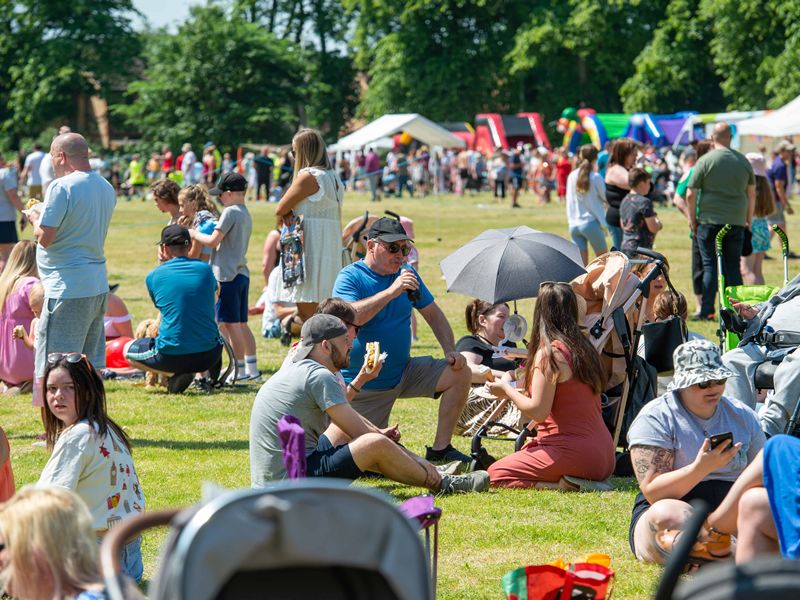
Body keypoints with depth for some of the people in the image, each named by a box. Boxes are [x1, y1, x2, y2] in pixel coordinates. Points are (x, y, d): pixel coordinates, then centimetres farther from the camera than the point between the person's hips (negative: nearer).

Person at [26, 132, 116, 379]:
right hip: (98, 284, 9)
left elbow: (45, 237, -16)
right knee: (93, 363, 14)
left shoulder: (62, 187, -14)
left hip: (67, 288, -8)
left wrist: (35, 218, 4)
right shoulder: (107, 188, 12)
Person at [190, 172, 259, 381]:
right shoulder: (246, 214, 15)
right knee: (242, 324, 14)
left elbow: (213, 241, -16)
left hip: (227, 276, -9)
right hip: (242, 273, 9)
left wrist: (195, 234, -1)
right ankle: (252, 368, 15)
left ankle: (239, 370, -6)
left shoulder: (230, 212, -12)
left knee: (229, 325, -6)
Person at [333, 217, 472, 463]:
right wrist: (392, 291, -36)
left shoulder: (407, 274, 6)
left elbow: (433, 314, 12)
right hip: (364, 385, -5)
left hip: (403, 373, 6)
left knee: (460, 374, -11)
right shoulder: (350, 277, -13)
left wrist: (450, 351, -4)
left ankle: (440, 449, -3)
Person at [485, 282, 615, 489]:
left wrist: (507, 390, -1)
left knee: (495, 474, 1)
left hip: (573, 452, -9)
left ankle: (564, 485, -14)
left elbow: (537, 412, -18)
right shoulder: (585, 348, 12)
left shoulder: (549, 352, -14)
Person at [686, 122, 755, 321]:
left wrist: (692, 219, 5)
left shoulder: (705, 161, -5)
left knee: (710, 266, 2)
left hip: (710, 221, -3)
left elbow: (690, 195, -6)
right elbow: (752, 193, 15)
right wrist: (748, 219, 24)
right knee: (733, 267, 8)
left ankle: (707, 310, -1)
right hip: (737, 222, 3)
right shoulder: (743, 161, 7)